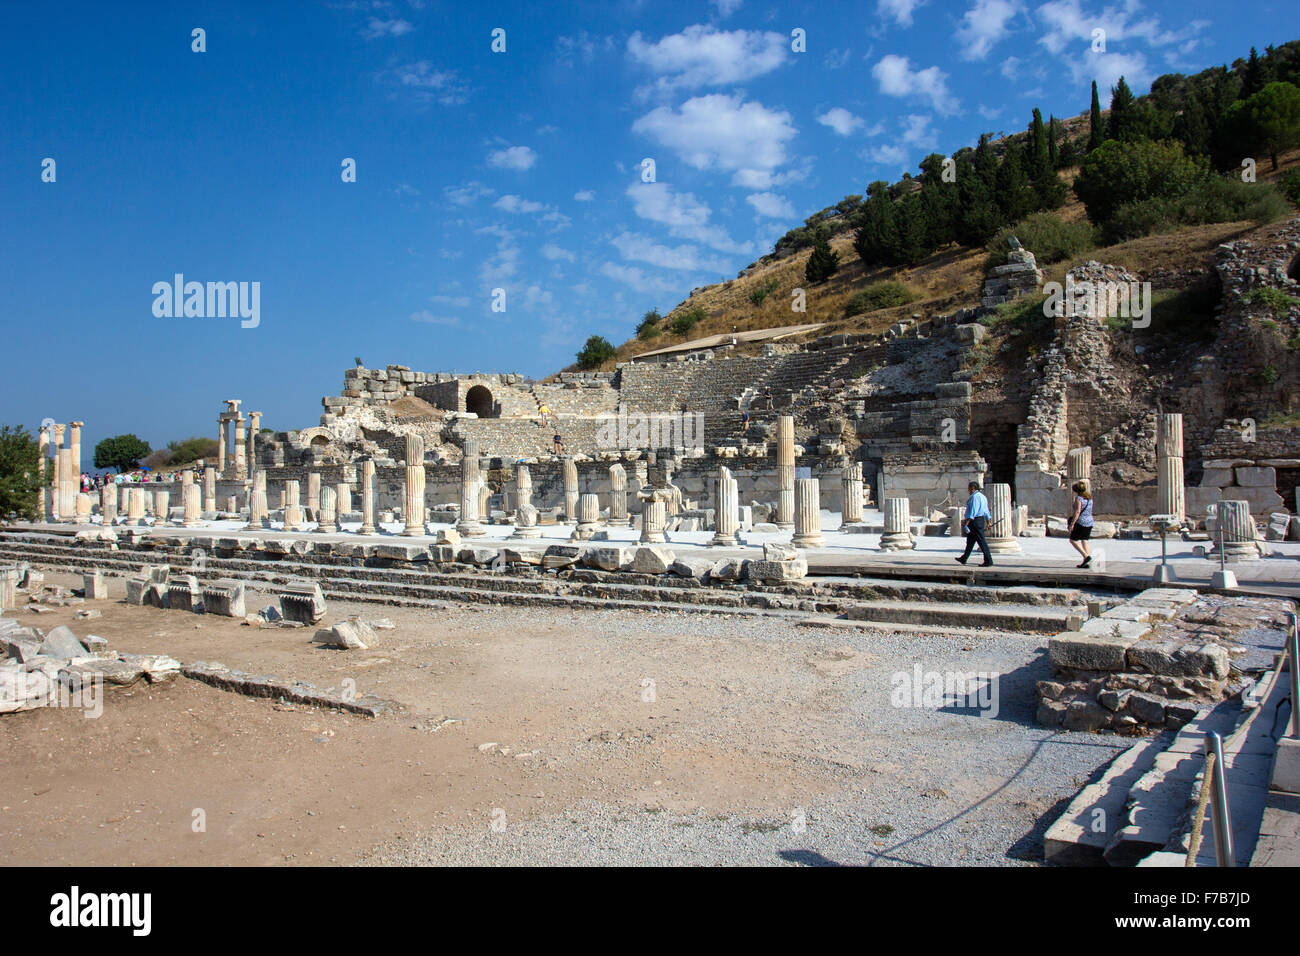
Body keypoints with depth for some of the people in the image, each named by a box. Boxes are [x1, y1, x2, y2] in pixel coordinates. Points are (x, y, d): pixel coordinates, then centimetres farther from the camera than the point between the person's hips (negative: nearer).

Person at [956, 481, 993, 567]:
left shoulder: (975, 496, -16)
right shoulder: (982, 496, 16)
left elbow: (972, 512, -24)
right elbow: (986, 510, 21)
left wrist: (966, 524, -25)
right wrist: (988, 523, 29)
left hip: (975, 521, -11)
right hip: (981, 520, 11)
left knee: (981, 541, -7)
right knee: (970, 540, 17)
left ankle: (988, 561, -5)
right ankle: (964, 559, 26)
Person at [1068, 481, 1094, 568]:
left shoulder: (1078, 498, -12)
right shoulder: (1089, 498, 13)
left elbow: (1077, 512, -20)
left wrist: (1072, 524, -18)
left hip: (1081, 522, -8)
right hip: (1089, 522, 8)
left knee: (1073, 540, 2)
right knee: (1085, 541, 9)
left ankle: (1086, 556, -11)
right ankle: (1086, 562, 3)